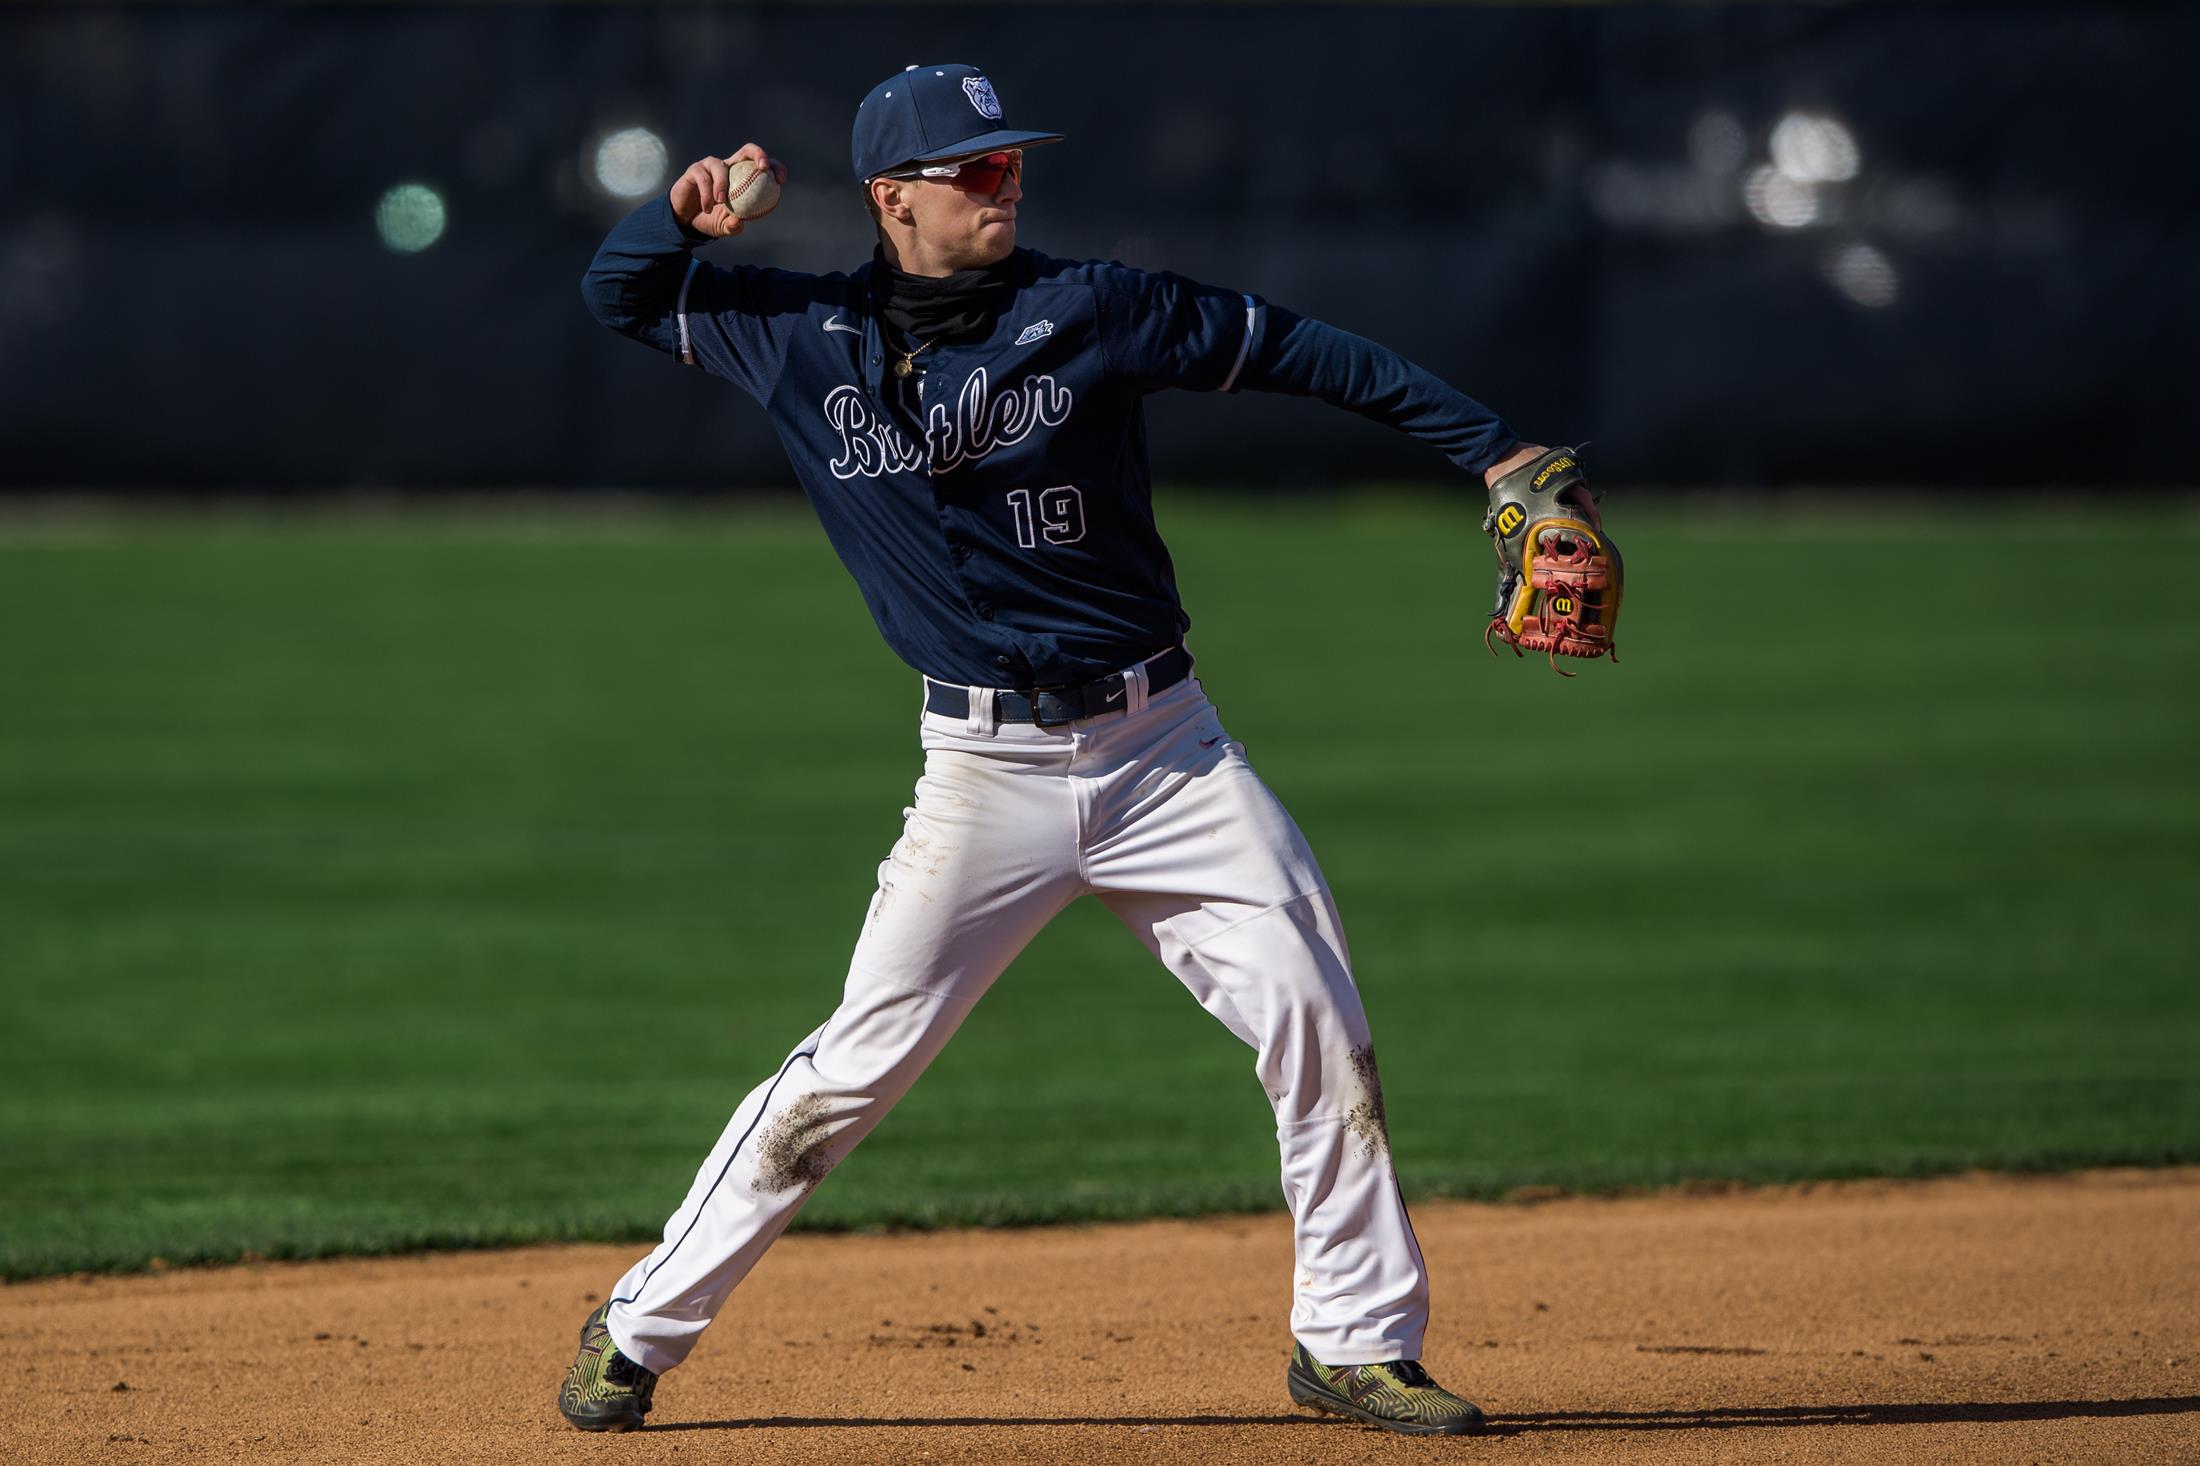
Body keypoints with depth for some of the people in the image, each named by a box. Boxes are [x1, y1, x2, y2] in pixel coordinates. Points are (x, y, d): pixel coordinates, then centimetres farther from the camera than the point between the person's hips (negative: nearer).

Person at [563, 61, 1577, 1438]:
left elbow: (1297, 351, 0)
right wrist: (685, 214, -9)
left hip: (1166, 750, 1)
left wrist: (1493, 446, -4)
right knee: (862, 1058, -6)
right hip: (986, 772, -1)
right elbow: (620, 291, 14)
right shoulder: (805, 335, 2)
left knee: (1320, 1024, -5)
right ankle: (641, 1328, 5)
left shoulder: (1090, 309, -2)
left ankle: (1358, 1341, 9)